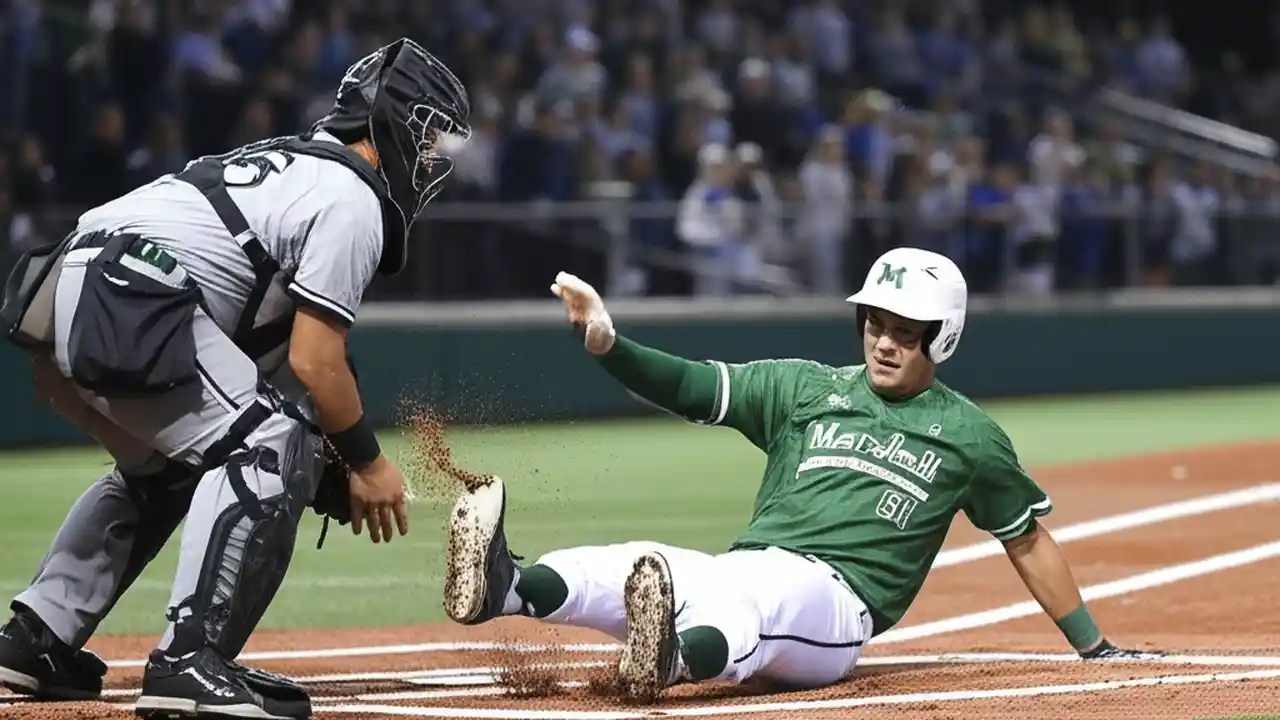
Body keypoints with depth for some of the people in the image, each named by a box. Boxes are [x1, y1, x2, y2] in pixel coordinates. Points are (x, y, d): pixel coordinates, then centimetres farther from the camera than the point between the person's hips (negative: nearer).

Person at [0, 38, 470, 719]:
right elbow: (313, 360, -8)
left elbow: (276, 348, 27)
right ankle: (190, 661, -19)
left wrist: (335, 459, 21)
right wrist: (367, 462, 5)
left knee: (161, 465, 29)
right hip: (125, 309, -10)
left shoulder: (288, 160, 29)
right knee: (269, 445, -10)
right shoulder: (354, 200, -1)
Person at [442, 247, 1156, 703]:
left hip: (835, 602, -3)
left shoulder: (969, 435, 17)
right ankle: (506, 588, -59)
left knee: (760, 592, -41)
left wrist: (1094, 646, 26)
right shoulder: (807, 388, 21)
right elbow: (689, 386, 11)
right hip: (739, 574, 3)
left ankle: (674, 659, -74)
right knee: (638, 566, -30)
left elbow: (1029, 537, 26)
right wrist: (608, 343, -7)